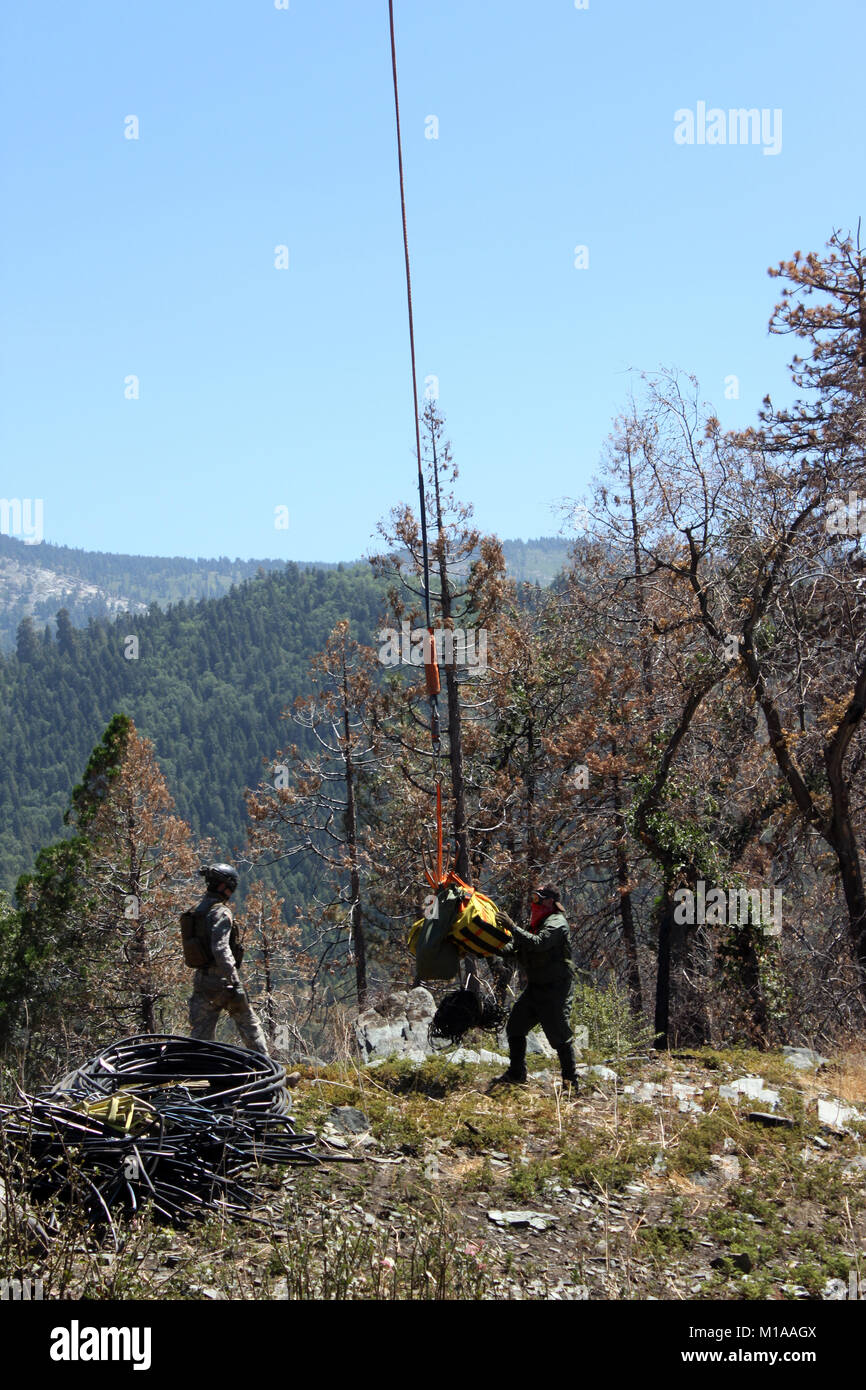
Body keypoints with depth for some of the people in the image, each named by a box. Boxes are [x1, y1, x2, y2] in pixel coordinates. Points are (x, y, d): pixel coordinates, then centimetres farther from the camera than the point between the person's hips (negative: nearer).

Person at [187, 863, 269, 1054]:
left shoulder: (199, 910, 14)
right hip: (221, 979, -8)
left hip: (202, 979, 8)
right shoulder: (221, 912, -14)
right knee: (248, 1023, 7)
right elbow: (221, 949, -23)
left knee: (200, 1032, 7)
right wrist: (235, 984, -25)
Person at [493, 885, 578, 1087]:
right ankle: (516, 1074, 20)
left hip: (555, 989, -10)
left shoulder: (556, 923, -13)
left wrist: (512, 927, -31)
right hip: (536, 987, 10)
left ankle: (571, 1080, 2)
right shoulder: (538, 924, 17)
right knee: (515, 1027, 11)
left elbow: (537, 943, -31)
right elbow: (517, 949, 19)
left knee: (559, 1035, -7)